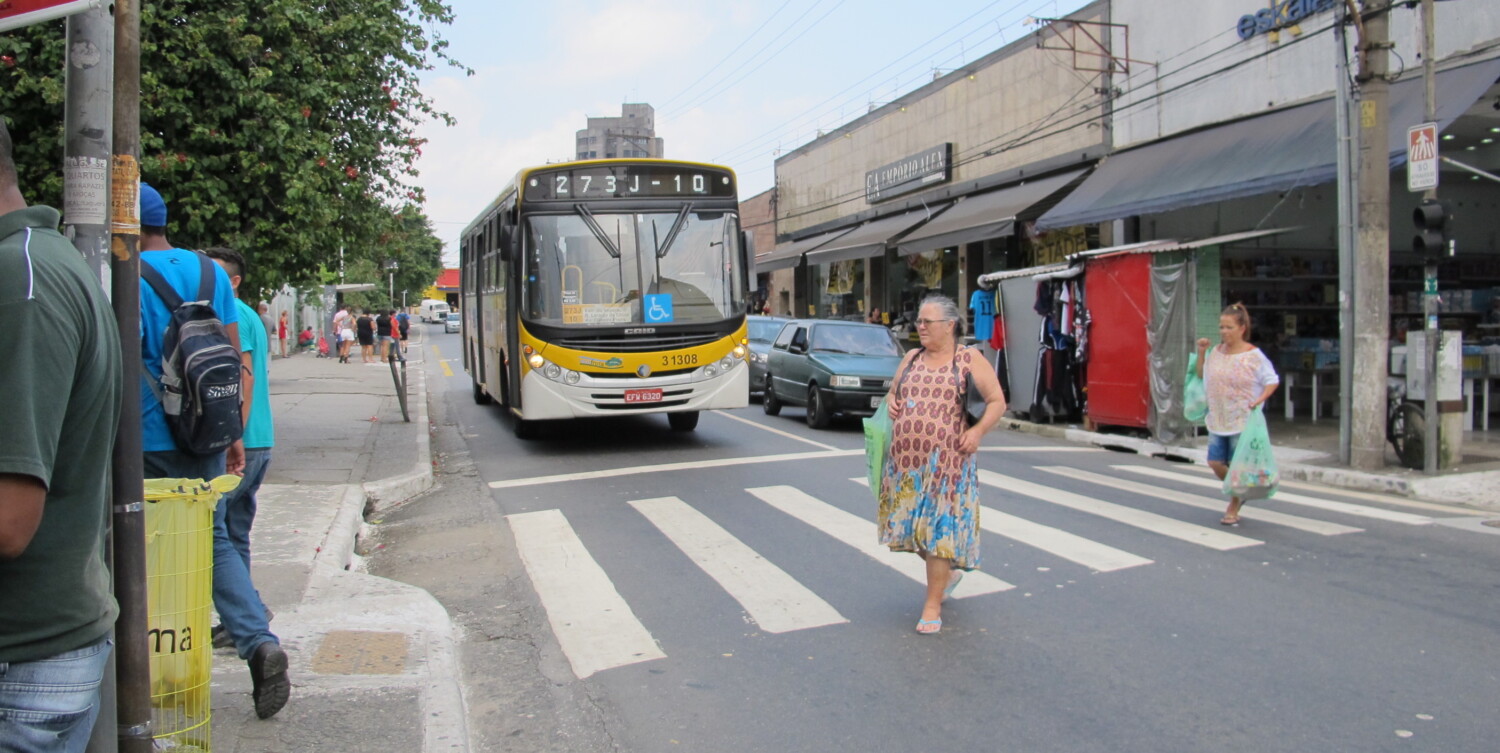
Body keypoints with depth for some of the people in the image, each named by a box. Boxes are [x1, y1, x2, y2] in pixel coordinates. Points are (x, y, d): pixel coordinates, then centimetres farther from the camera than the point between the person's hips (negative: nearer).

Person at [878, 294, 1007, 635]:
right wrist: (891, 402, 1)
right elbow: (893, 390, 25)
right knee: (912, 525, 11)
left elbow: (997, 401, -1)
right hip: (905, 460, 5)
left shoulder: (969, 359, -1)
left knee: (939, 527, -2)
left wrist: (978, 430, -17)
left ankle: (933, 605, 10)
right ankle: (949, 571, 38)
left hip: (946, 461, -5)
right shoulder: (912, 358, 13)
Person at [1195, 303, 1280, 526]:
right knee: (1215, 462, 4)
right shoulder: (1216, 352, 5)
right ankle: (1239, 492, 32)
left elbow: (1272, 381, -4)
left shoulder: (1253, 355, -10)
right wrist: (1201, 352, 5)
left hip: (1243, 420, -5)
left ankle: (1233, 510, 19)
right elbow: (1202, 375, 17)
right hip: (1217, 419, 5)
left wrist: (1260, 400, -19)